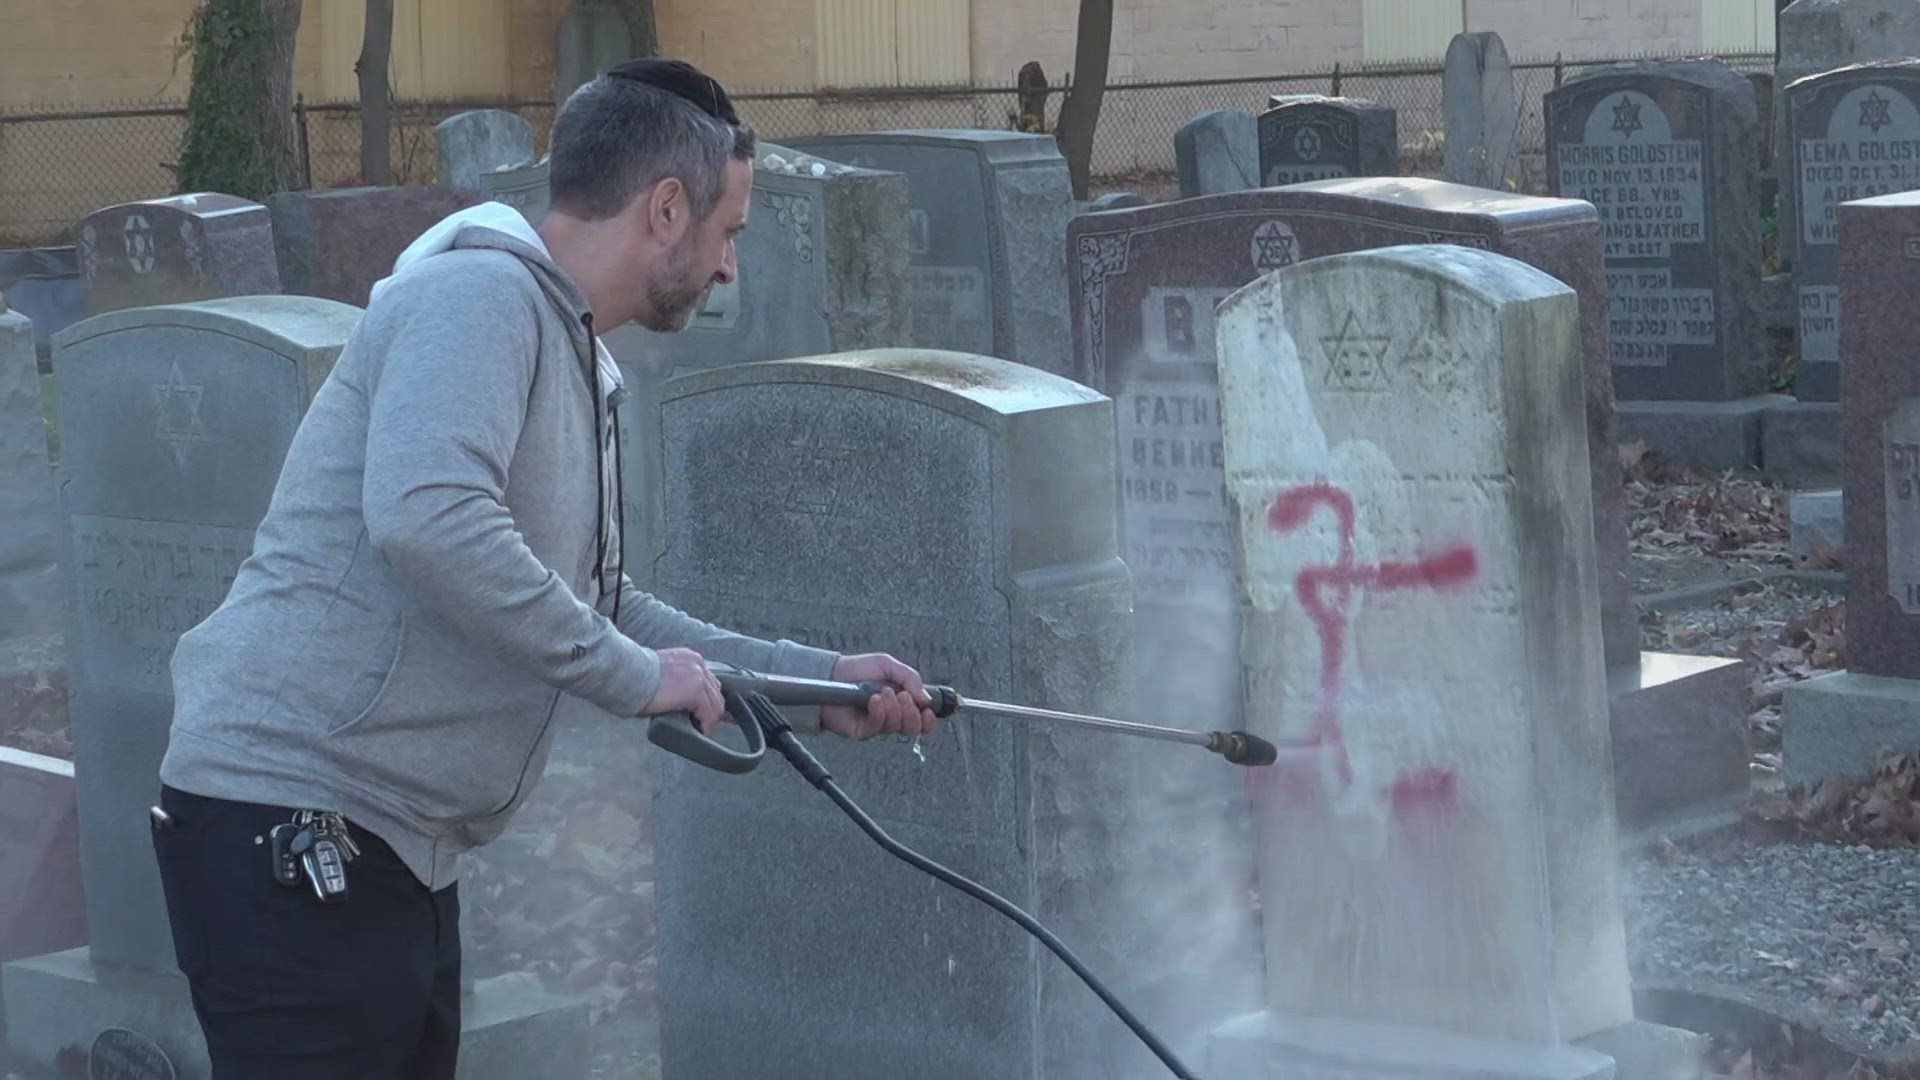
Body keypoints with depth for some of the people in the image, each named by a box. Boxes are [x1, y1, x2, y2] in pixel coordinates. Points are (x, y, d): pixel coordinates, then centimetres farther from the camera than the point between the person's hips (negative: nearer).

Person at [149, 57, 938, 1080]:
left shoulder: (575, 367, 19)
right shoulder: (479, 293, -12)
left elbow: (601, 610, 26)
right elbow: (425, 518, -28)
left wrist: (823, 684, 22)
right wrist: (634, 674, -19)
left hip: (388, 848, 10)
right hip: (291, 829, -10)